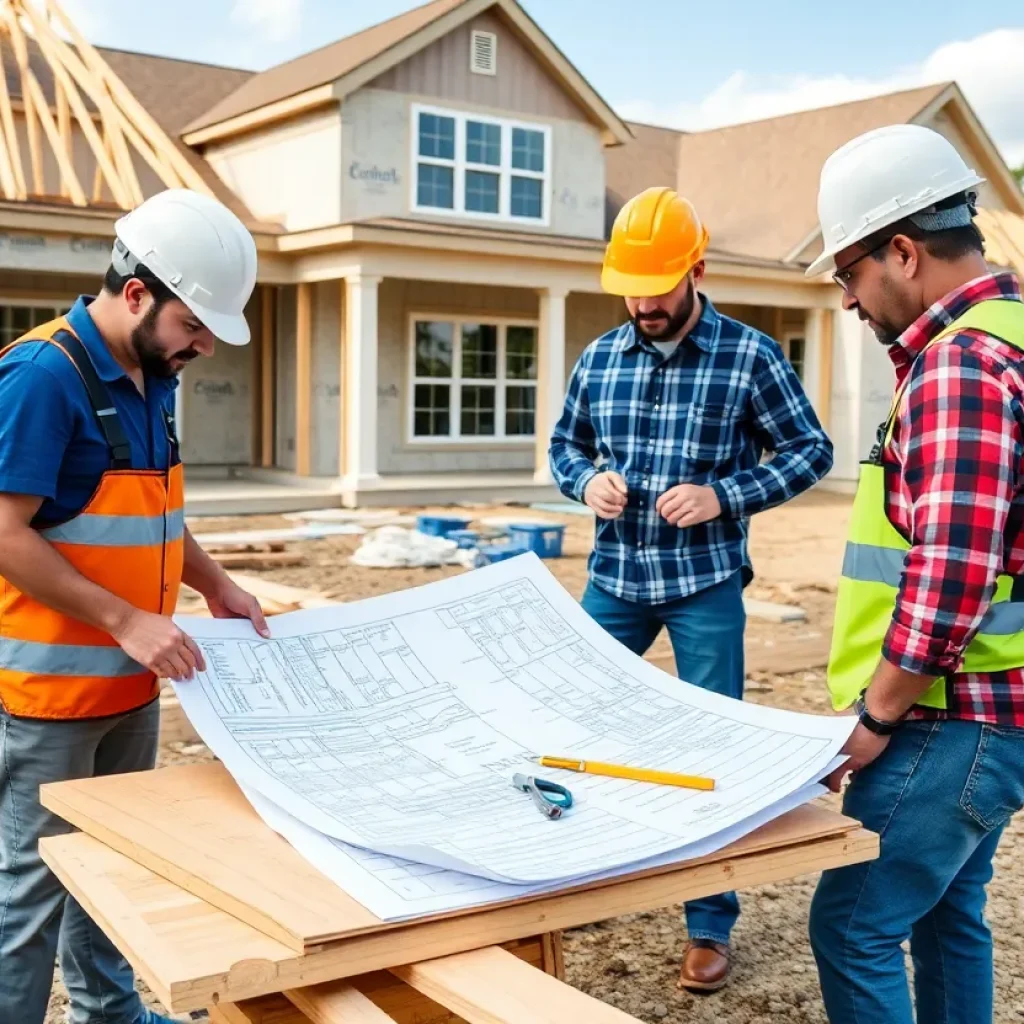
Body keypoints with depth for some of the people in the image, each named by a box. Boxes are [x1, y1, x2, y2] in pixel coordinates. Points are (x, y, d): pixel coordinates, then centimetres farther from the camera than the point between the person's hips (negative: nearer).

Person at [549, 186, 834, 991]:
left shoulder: (750, 357, -7)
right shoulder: (600, 358, 4)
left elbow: (810, 451, -4)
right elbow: (565, 444, 15)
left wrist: (725, 496, -17)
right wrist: (587, 481, -8)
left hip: (706, 585, -4)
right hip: (614, 579, 4)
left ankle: (711, 926, 20)